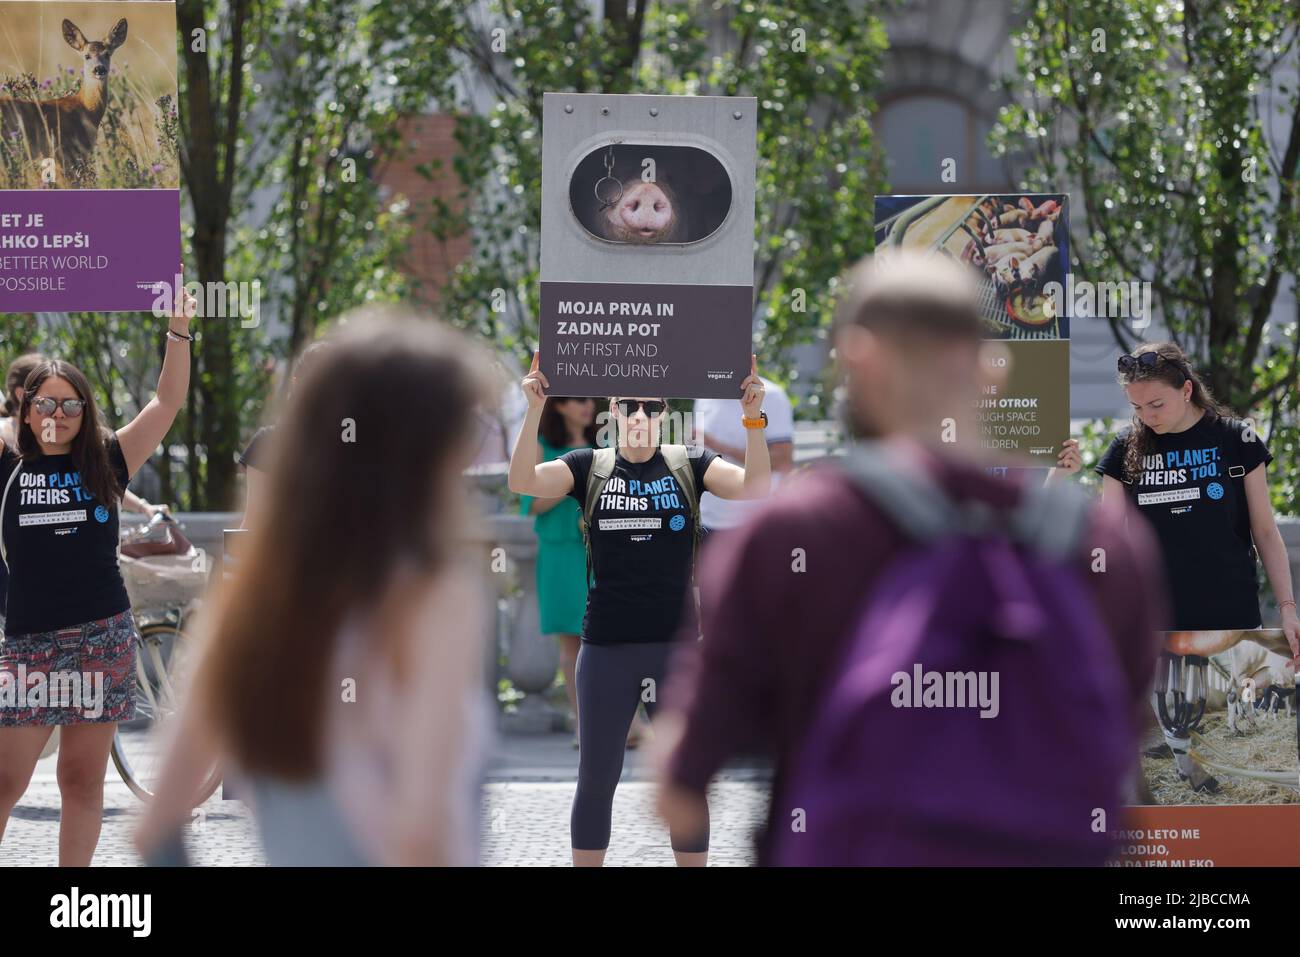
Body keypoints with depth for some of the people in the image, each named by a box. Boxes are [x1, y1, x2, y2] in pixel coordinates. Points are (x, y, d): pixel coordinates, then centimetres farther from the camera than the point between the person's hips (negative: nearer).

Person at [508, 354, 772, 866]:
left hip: (678, 645, 0)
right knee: (596, 780, 8)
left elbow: (755, 488, -13)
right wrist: (535, 410, -26)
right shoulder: (589, 466, 2)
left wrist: (753, 417, -26)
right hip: (606, 647, 0)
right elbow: (522, 481, -14)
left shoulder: (690, 464, 2)